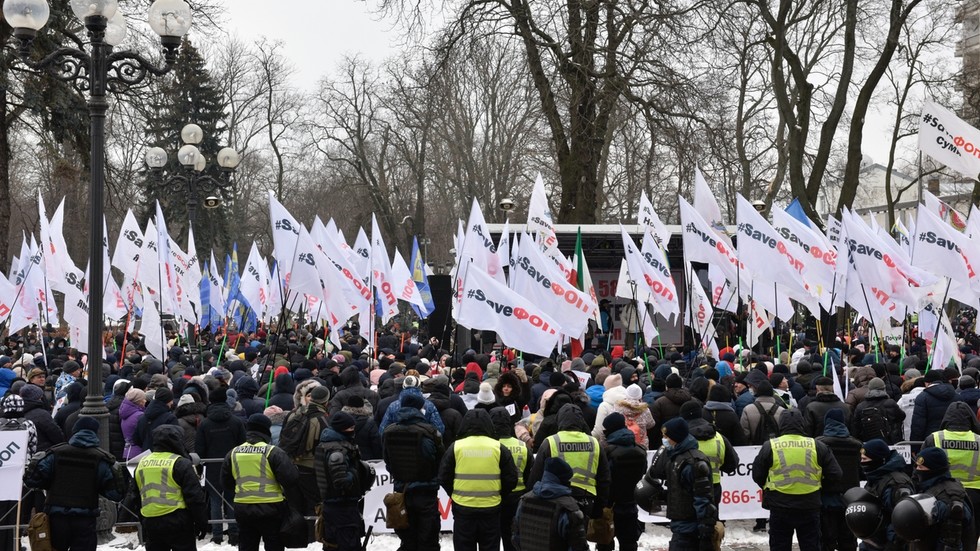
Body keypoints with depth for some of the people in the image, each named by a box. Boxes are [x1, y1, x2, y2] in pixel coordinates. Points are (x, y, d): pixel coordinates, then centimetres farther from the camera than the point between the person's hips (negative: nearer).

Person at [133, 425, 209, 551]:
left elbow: (136, 496, 21)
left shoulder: (142, 463, 12)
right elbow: (194, 497, -11)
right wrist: (202, 522, -3)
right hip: (177, 521, -5)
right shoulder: (180, 464, -9)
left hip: (150, 522, 5)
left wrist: (144, 524, 29)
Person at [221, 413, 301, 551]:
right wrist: (295, 501, 1)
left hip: (242, 509, 4)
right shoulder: (273, 452, -12)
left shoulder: (233, 453, 4)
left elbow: (226, 481, 15)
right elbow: (291, 479, -13)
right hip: (271, 509, -4)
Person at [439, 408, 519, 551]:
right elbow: (511, 480, 2)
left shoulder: (456, 447, -2)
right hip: (491, 510, 0)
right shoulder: (498, 447, -1)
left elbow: (444, 478, 2)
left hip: (463, 509, 0)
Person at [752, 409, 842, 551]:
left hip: (779, 508, -1)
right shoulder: (817, 446, 0)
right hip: (810, 507, 1)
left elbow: (757, 475, 2)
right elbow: (834, 475, 2)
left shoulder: (770, 446, -4)